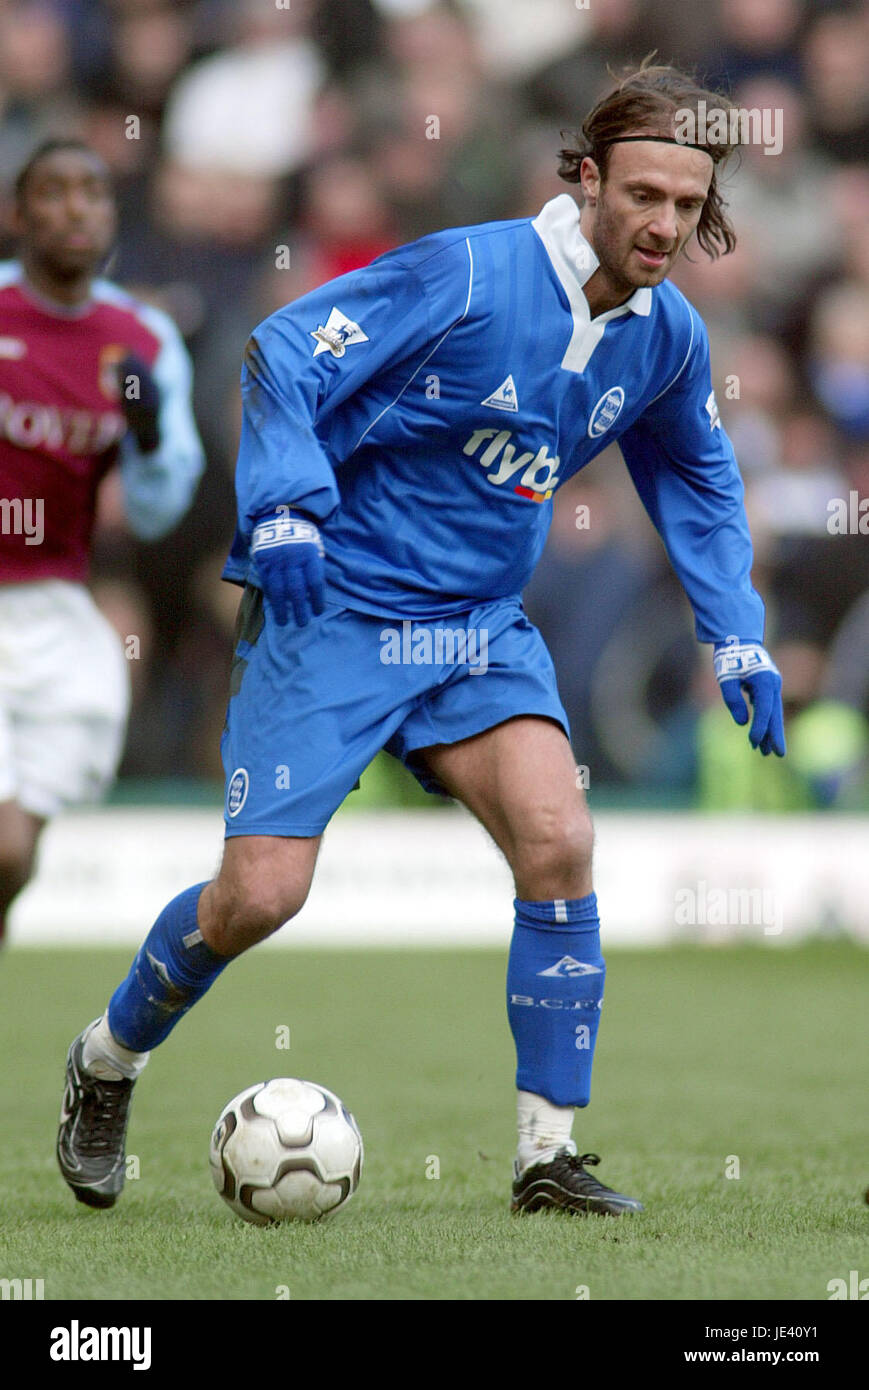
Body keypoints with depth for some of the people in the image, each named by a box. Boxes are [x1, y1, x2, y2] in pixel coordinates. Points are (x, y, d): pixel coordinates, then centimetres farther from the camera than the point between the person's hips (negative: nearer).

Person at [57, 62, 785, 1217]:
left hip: (481, 624, 5)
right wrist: (286, 511, -29)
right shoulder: (468, 276, -20)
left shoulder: (667, 338, 0)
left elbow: (699, 485, 20)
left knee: (558, 843, -18)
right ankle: (106, 1064, 20)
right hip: (333, 610, -5)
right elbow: (281, 356, -17)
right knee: (261, 895, -9)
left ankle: (548, 1154, -9)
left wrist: (737, 641, 12)